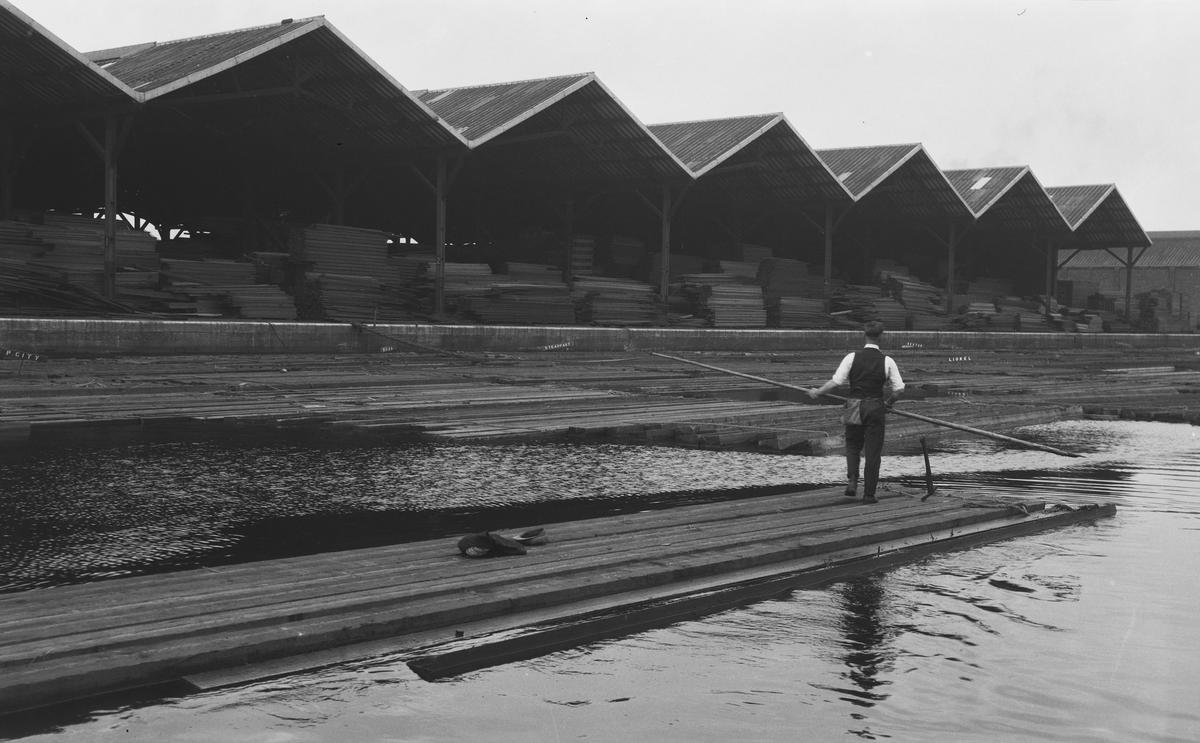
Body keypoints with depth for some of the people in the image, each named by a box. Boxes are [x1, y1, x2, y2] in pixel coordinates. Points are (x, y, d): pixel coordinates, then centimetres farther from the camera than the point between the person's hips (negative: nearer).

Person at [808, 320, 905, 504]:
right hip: (876, 407, 0)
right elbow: (899, 388, -5)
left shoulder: (852, 357, -7)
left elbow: (836, 382, -9)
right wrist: (888, 403, 13)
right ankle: (869, 494, 8)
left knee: (853, 445, 19)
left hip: (854, 407, 1)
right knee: (873, 451, 7)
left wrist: (817, 392, 5)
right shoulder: (887, 361, -6)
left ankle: (852, 481, -1)